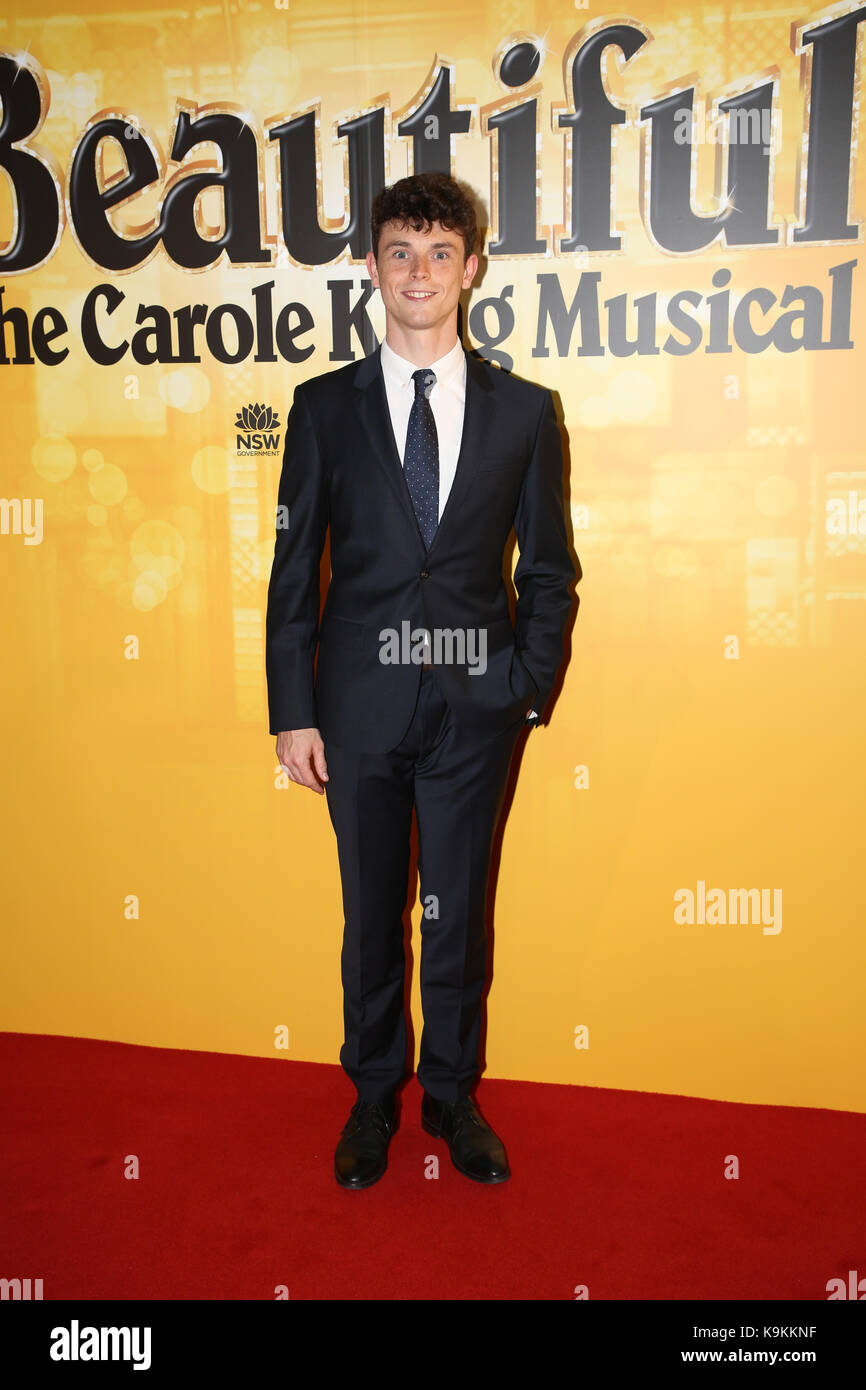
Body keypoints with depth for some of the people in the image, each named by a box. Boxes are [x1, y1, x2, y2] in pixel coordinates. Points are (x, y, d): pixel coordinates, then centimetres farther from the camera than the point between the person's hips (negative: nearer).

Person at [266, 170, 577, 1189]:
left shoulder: (523, 410, 4)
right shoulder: (324, 406, 3)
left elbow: (549, 570, 6)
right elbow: (294, 567, 1)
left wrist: (530, 686, -3)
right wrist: (292, 711, -3)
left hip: (473, 704, 0)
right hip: (360, 701, 0)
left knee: (458, 911, 12)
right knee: (371, 912, 13)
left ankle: (453, 1095, 33)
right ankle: (373, 1096, 34)